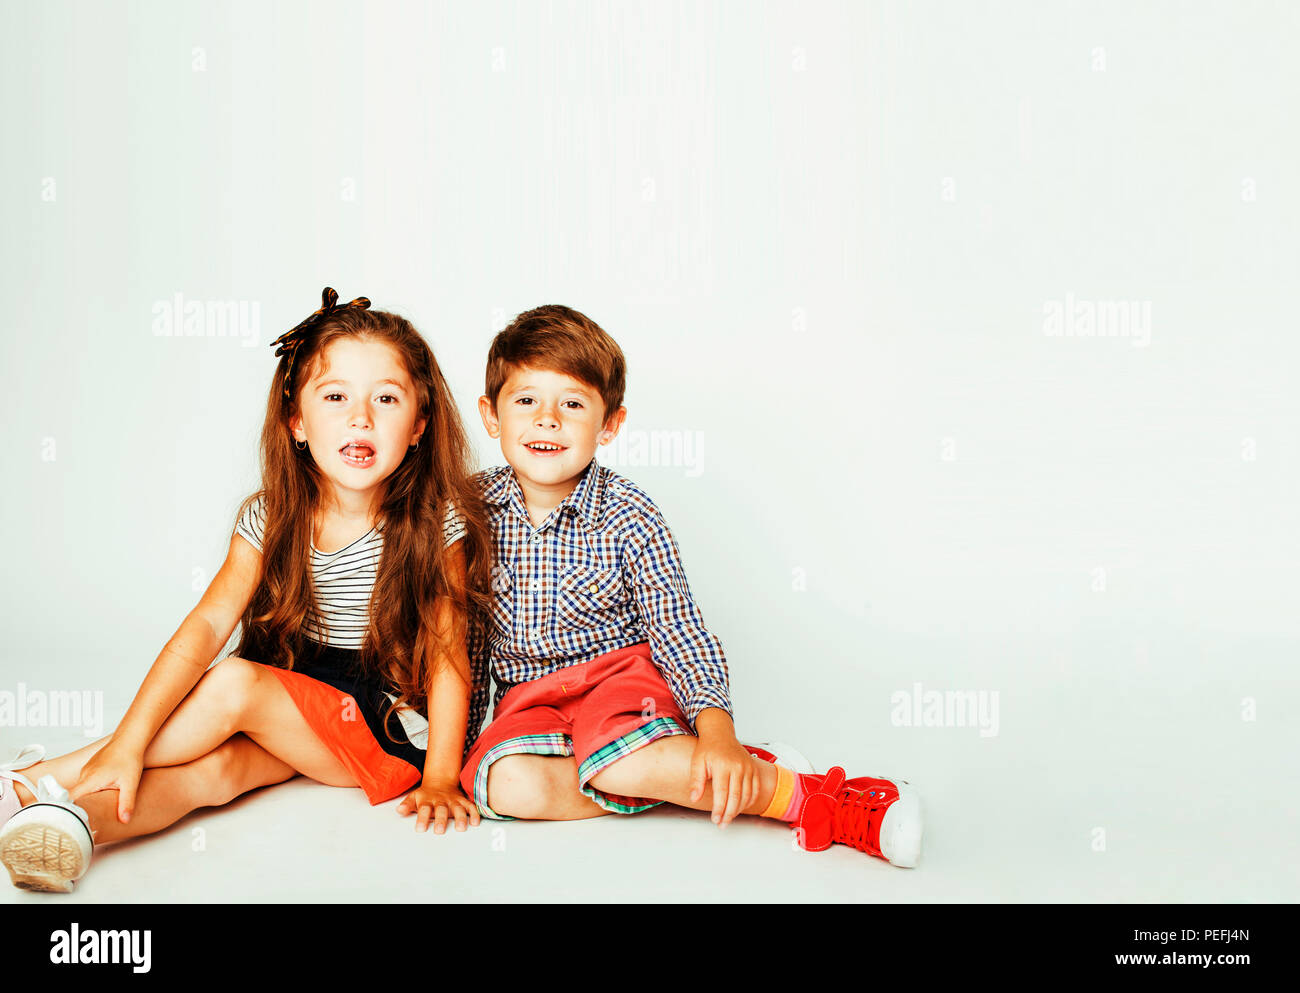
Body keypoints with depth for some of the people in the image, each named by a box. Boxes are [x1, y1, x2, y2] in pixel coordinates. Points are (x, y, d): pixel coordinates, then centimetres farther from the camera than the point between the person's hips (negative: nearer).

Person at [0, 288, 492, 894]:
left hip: (394, 719, -4)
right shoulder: (270, 517, -6)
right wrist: (128, 742, -28)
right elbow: (207, 625, -17)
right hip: (296, 701, 4)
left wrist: (440, 780, -16)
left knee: (233, 685, -26)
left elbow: (447, 657, -12)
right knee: (218, 765, -29)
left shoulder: (436, 522, -15)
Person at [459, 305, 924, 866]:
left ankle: (825, 802, -29)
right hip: (527, 697, 3)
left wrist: (717, 729, -26)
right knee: (507, 785, -31)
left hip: (622, 675, -3)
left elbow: (679, 631, -11)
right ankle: (679, 782, -19)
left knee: (617, 759, -37)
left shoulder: (628, 516, -10)